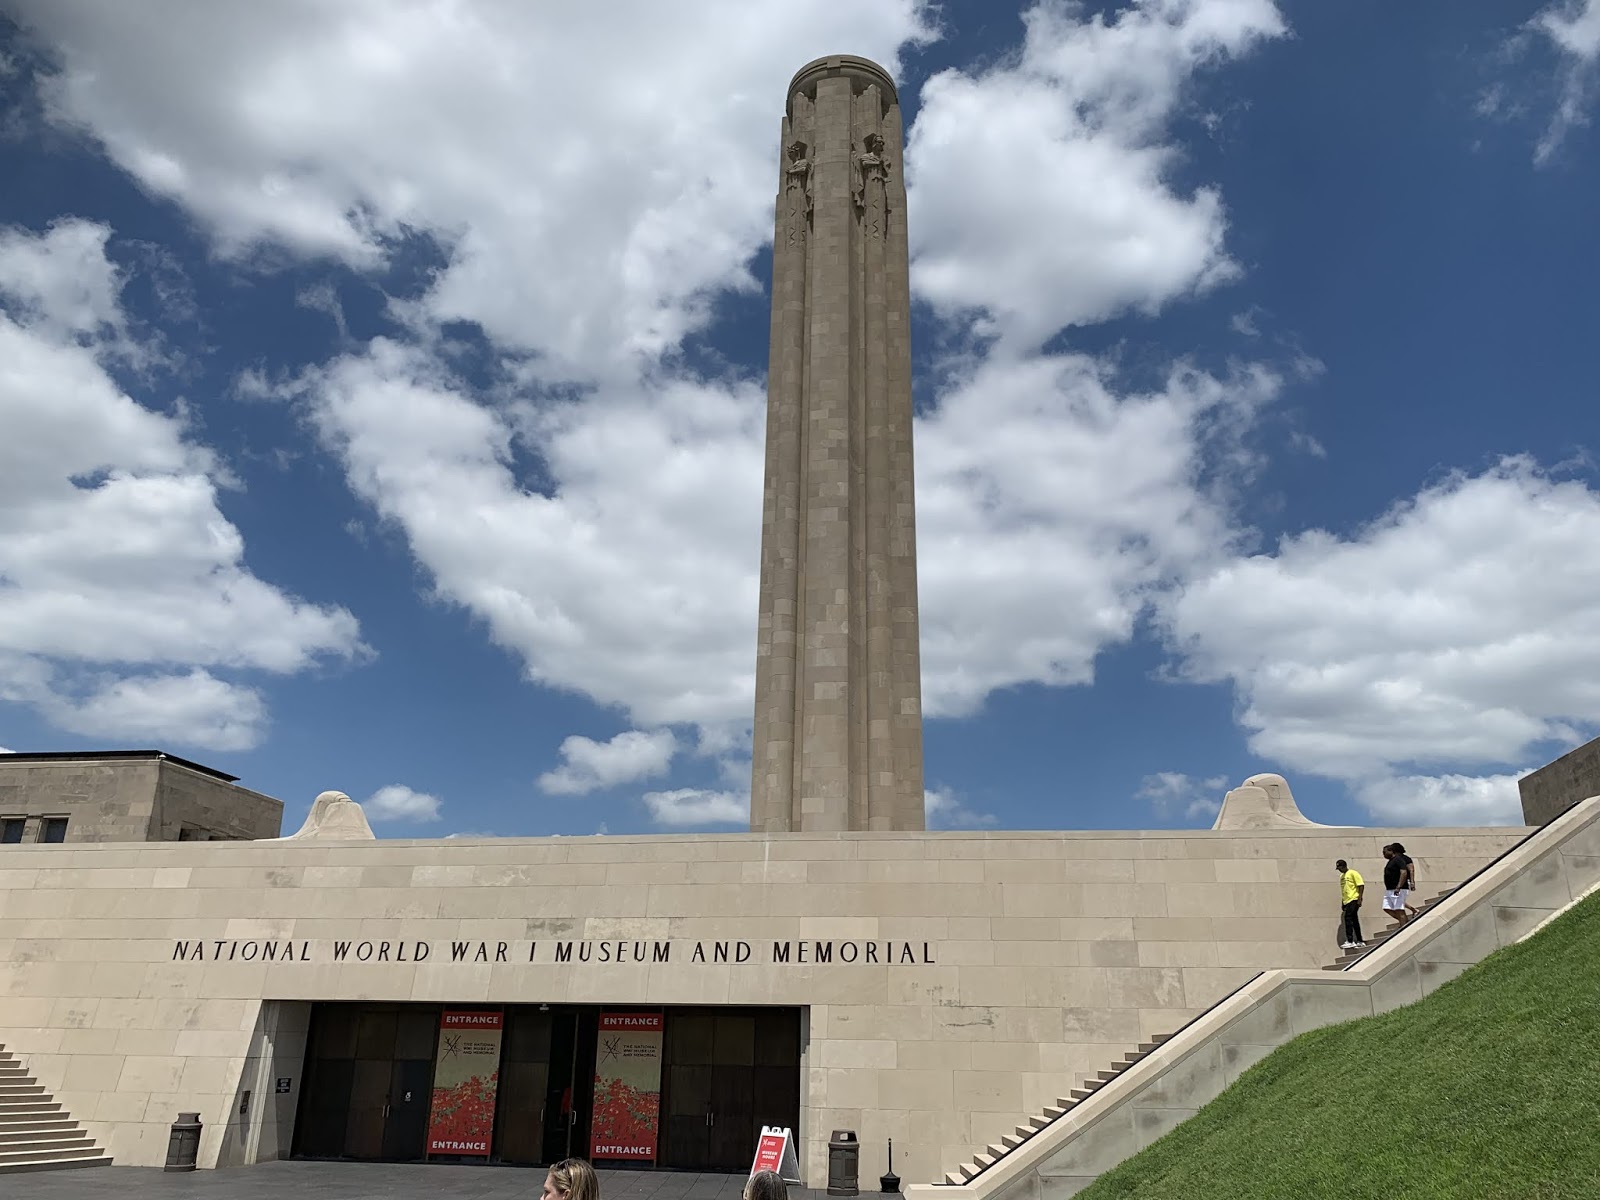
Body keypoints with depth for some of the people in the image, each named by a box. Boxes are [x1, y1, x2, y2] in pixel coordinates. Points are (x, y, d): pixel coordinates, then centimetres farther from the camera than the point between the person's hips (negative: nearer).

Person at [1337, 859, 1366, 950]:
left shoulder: (1353, 873, -6)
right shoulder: (1341, 876, 18)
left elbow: (1361, 885, -12)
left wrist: (1360, 899, -18)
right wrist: (1342, 903, 21)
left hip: (1353, 900, -9)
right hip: (1346, 901, 9)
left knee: (1348, 918, -15)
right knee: (1354, 920, 11)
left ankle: (1350, 941, -15)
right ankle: (1360, 941, 17)